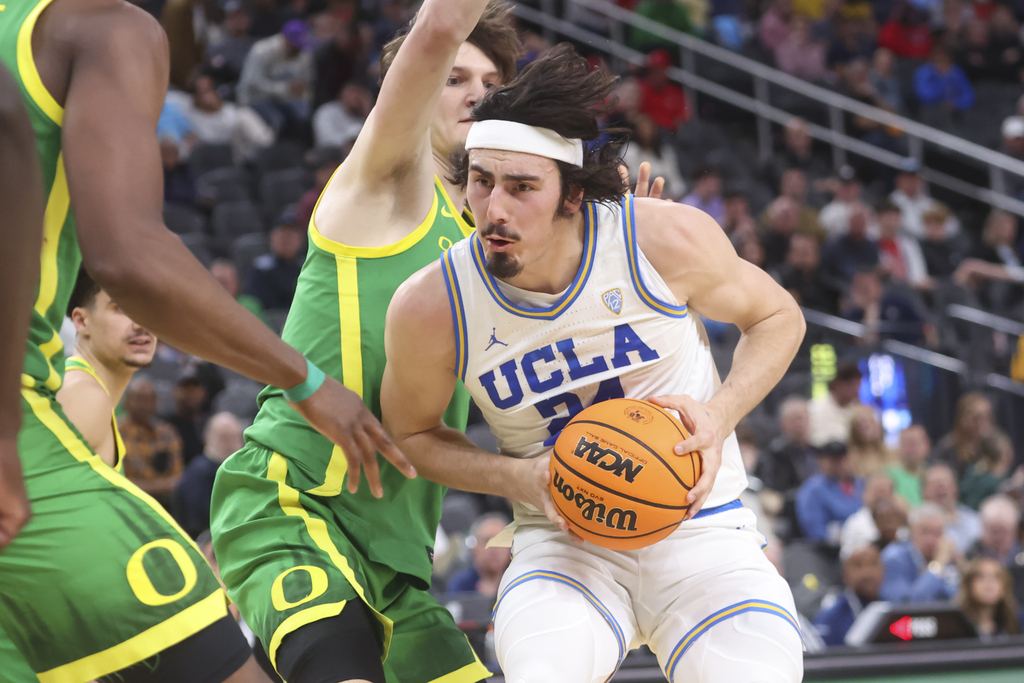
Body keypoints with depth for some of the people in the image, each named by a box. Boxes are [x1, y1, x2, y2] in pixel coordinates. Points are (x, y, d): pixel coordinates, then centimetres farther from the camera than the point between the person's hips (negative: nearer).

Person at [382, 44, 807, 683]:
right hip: (563, 543, -1)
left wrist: (721, 415, -14)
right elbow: (412, 432, 6)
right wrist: (520, 477, -13)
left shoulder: (665, 240, -16)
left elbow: (777, 317, 4)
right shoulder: (430, 307, -14)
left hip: (703, 533, 1)